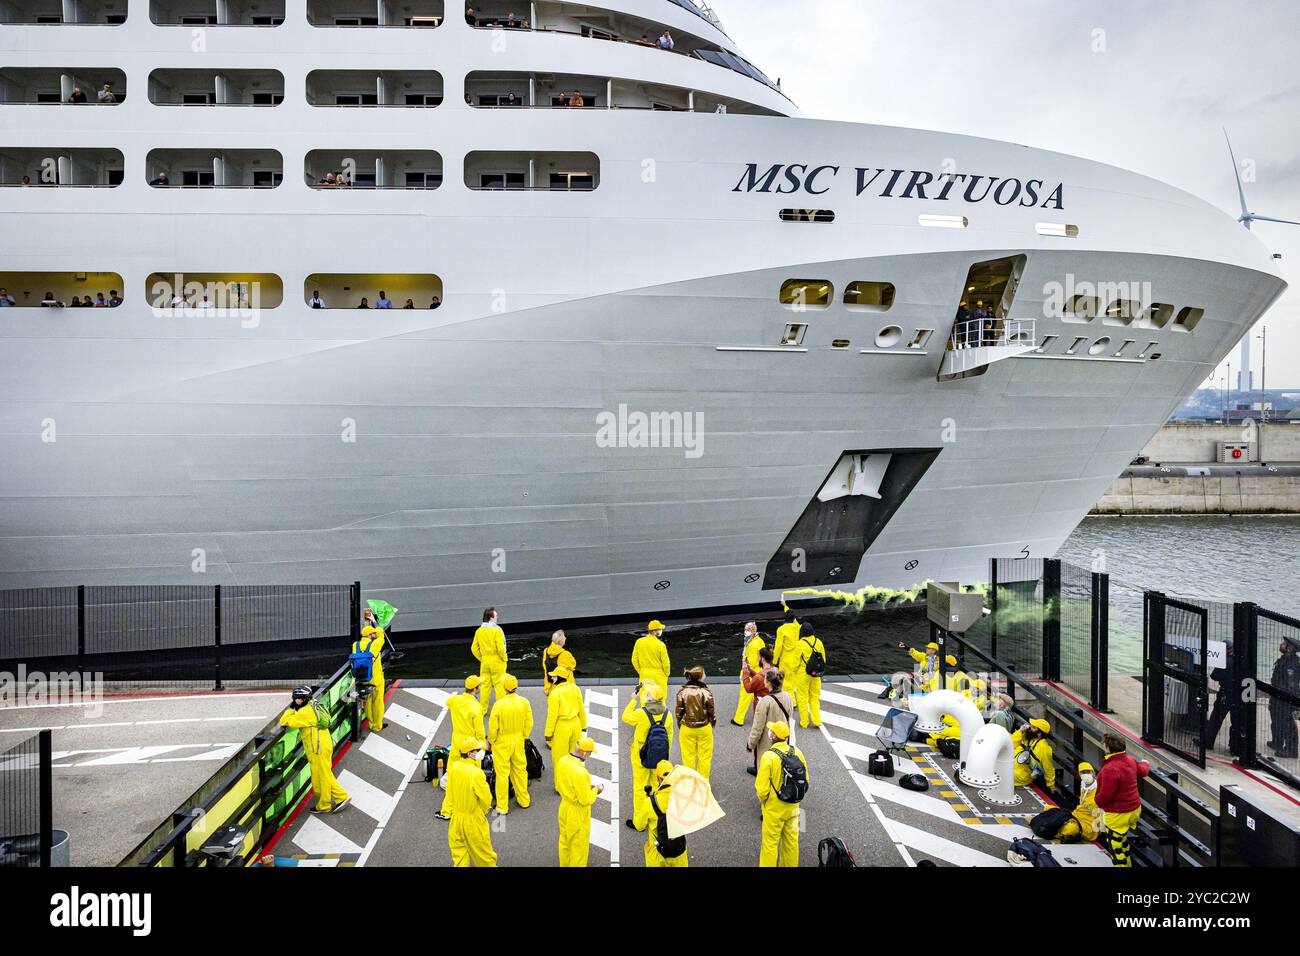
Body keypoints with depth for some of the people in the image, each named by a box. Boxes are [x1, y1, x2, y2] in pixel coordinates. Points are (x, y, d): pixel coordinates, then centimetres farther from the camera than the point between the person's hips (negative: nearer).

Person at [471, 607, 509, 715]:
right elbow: (500, 648, -21)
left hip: (485, 661, 5)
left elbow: (474, 648, 3)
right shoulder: (496, 630, -17)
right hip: (497, 661, -5)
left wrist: (482, 659, 12)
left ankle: (483, 709, 21)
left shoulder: (479, 631, 0)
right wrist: (503, 658, -6)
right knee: (499, 685, 5)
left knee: (485, 685, 14)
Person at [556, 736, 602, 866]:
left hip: (564, 808, 8)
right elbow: (586, 800, -25)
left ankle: (564, 864, 45)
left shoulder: (562, 761, -11)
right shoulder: (580, 772, -34)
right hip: (577, 813, -8)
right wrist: (595, 790, -6)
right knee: (579, 846, 14)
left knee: (565, 842, 27)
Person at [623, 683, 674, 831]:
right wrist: (665, 755, 17)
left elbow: (626, 718, -2)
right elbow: (669, 737, 3)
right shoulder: (667, 714, -8)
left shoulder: (641, 714, -22)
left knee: (640, 788, 11)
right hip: (660, 758, 4)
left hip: (641, 757, -4)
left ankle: (639, 822, 22)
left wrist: (632, 700, 9)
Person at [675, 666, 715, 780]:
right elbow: (711, 712, -7)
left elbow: (679, 712, -3)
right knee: (704, 756, 14)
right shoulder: (706, 692, -15)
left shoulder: (682, 692, -10)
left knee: (688, 756, 15)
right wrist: (713, 724, 11)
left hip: (687, 729, 1)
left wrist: (680, 725, 12)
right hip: (704, 728, -1)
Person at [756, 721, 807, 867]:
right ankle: (790, 864, 37)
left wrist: (763, 800, 0)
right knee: (791, 840, 22)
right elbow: (805, 779, 2)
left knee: (770, 842, 11)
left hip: (774, 808, -5)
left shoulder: (768, 756, -25)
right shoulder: (797, 752, -10)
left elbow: (762, 788, -21)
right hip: (793, 806, 5)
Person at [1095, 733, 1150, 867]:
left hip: (1118, 815, -9)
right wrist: (1145, 764, 45)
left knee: (1115, 847, 3)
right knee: (1122, 841, 28)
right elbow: (1142, 771, 21)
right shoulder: (1129, 760, -3)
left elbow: (1104, 795, -27)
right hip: (1134, 809, 9)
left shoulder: (1110, 769, -31)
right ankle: (1127, 864, 44)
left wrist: (1097, 801, -4)